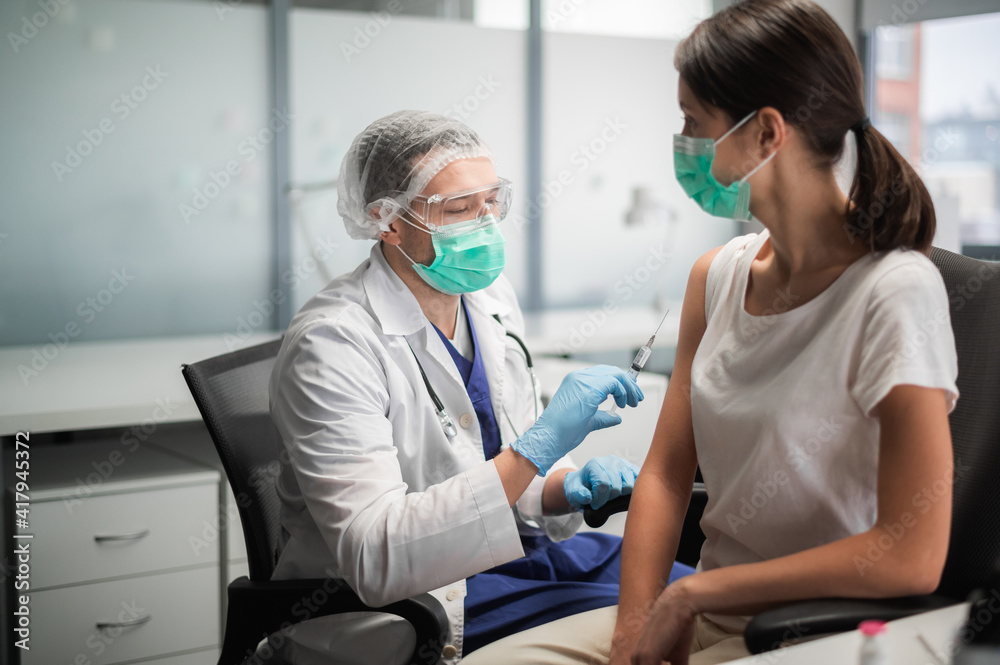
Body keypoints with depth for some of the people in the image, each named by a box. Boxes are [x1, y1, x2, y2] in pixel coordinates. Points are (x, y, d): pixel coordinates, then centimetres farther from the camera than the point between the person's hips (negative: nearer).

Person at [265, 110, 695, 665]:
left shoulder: (488, 294, 4)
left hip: (509, 547, 8)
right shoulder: (331, 343, -21)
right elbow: (376, 561, -30)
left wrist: (570, 488, -9)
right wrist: (537, 446, -36)